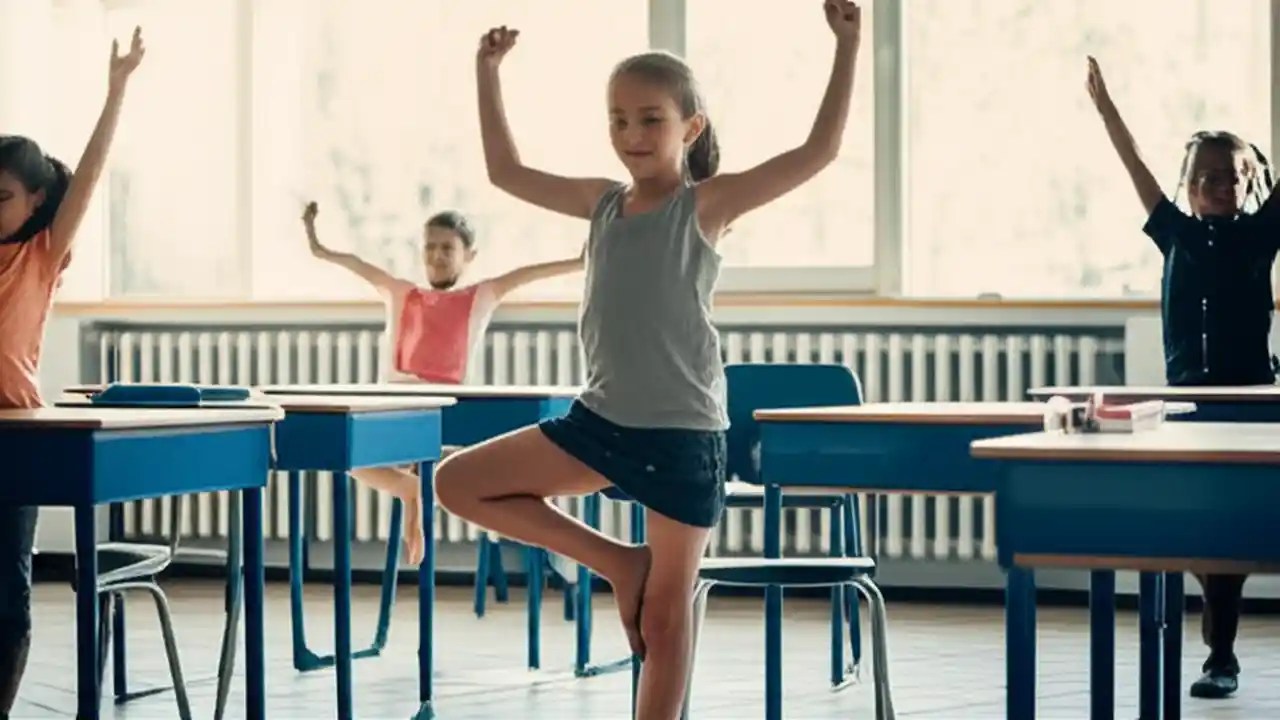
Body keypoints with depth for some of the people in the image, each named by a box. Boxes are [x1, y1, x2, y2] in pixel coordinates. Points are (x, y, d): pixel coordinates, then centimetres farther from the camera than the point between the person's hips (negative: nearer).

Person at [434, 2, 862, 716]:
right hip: (599, 419, 6)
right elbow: (508, 171, 19)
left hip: (681, 434, -6)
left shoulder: (708, 203, -7)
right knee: (459, 482, 4)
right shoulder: (605, 202, 8)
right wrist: (489, 73, 17)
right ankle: (620, 563, 8)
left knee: (665, 616, 4)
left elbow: (820, 151, -15)